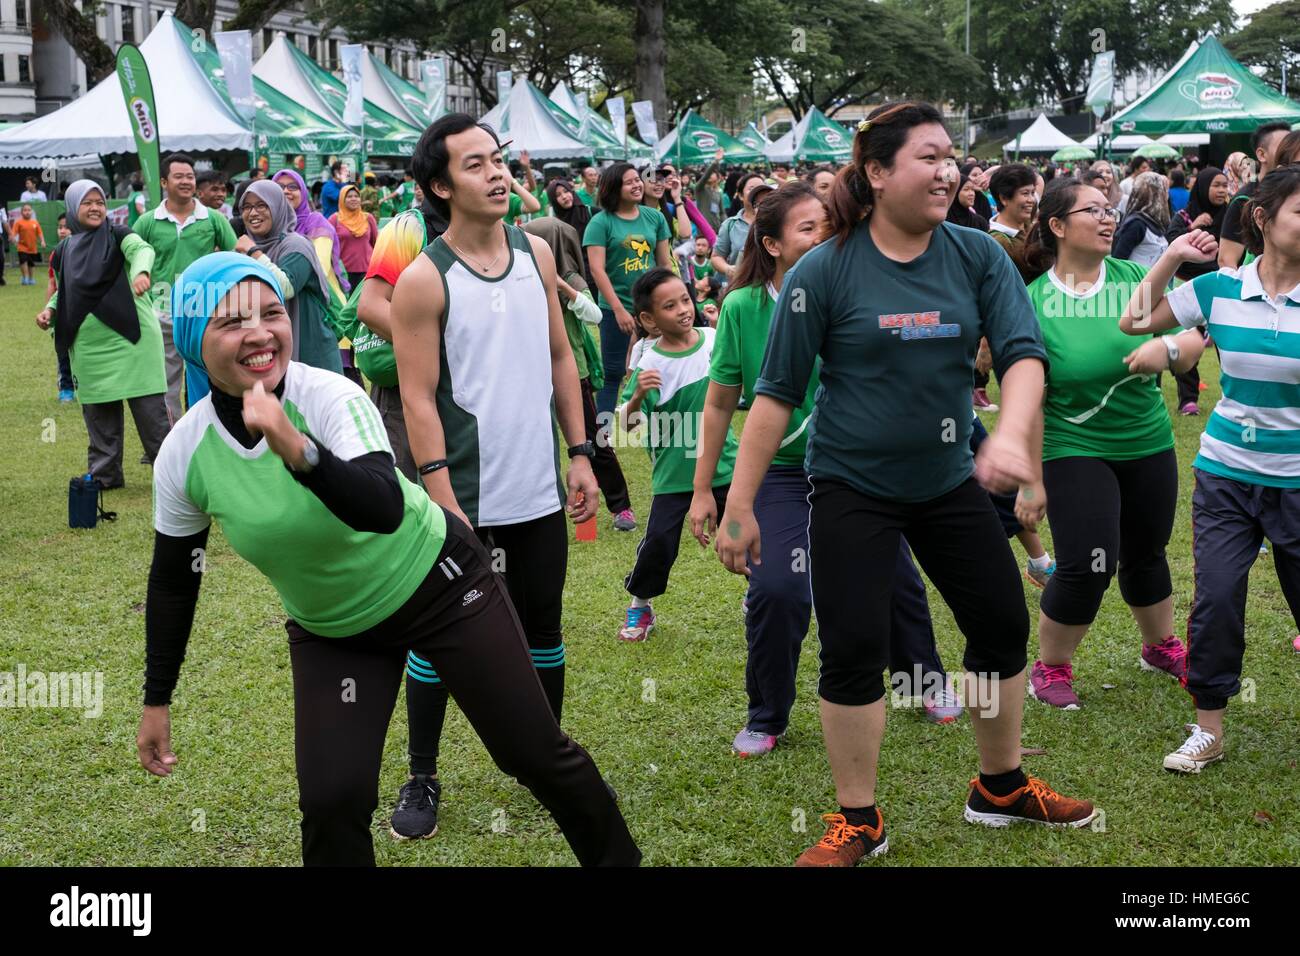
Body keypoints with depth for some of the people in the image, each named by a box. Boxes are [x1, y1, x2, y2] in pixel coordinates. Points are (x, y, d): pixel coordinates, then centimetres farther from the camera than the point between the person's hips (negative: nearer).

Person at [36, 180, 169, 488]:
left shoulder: (117, 235, -1)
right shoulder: (64, 251, 11)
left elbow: (142, 249, -21)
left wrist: (140, 272, -43)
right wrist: (50, 310, 3)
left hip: (130, 336, -4)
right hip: (89, 345, 4)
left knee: (149, 408, -3)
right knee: (98, 411, 8)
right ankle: (104, 474, 18)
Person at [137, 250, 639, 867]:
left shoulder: (329, 396, -26)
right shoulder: (183, 456, -15)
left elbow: (386, 510, -42)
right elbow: (173, 583, 0)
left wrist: (296, 449, -57)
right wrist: (157, 701, 6)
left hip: (437, 581, -3)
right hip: (329, 630, 3)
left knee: (535, 753, 3)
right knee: (330, 803, -10)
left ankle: (618, 856, 29)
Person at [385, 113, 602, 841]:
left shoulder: (536, 253, 4)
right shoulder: (424, 280, -12)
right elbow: (419, 400, -13)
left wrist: (581, 454, 6)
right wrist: (444, 502, -19)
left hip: (540, 491, 5)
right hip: (467, 498, -5)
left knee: (543, 626, 15)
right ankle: (422, 778, 21)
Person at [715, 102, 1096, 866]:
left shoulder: (978, 256, -5)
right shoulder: (825, 271, -13)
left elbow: (1023, 352, -13)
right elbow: (777, 393, -10)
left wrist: (1011, 435, -34)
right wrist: (739, 506, -11)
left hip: (949, 481, 4)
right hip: (853, 487, -4)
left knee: (1004, 625, 11)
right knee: (853, 650, -2)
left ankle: (1001, 788, 34)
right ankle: (858, 822, 17)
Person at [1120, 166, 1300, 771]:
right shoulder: (1218, 289, -2)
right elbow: (1134, 322, 6)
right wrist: (1170, 261, -1)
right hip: (1226, 470, 1)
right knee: (1215, 598, -2)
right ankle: (1208, 730, 12)